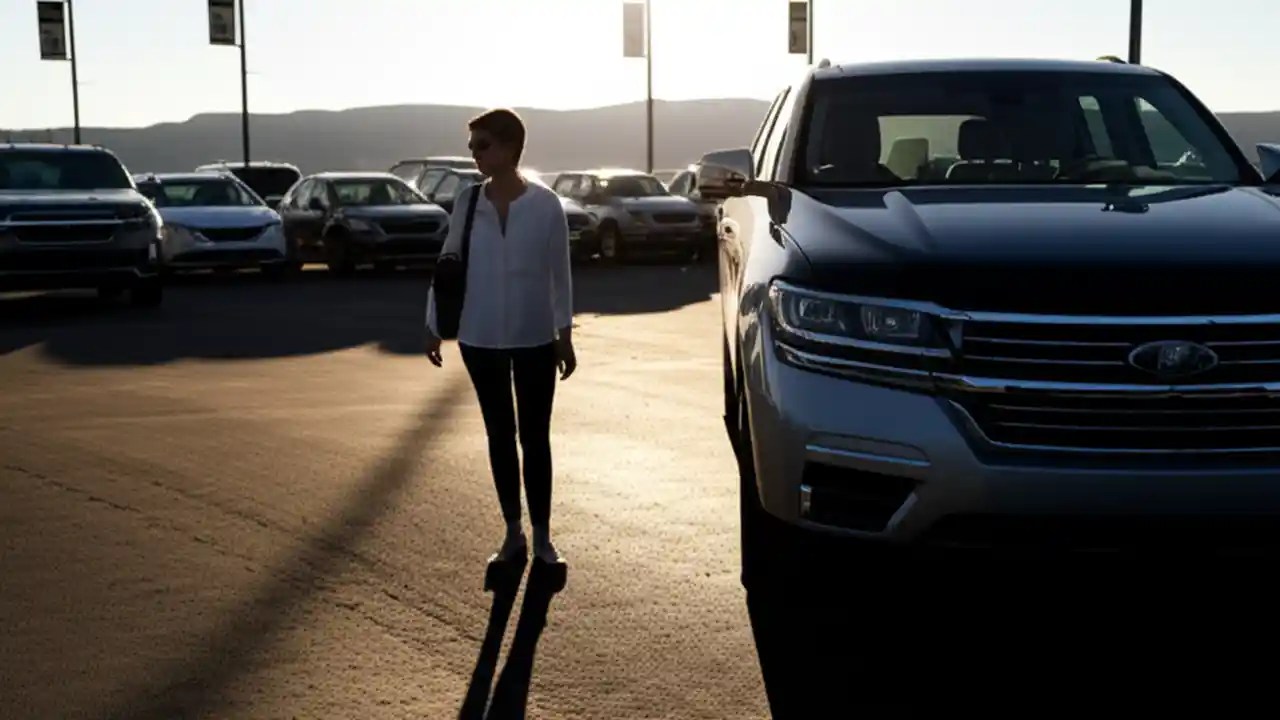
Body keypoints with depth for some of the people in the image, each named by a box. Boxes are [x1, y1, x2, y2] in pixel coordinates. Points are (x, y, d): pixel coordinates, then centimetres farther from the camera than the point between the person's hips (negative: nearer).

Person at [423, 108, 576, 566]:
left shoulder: (546, 205, -7)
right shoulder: (467, 202, -1)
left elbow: (559, 273, -1)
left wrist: (565, 335, 0)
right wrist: (433, 326, 7)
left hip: (535, 339, -2)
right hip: (481, 339, 2)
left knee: (535, 438, 4)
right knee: (499, 436, 10)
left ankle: (542, 537, 14)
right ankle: (513, 534, 21)